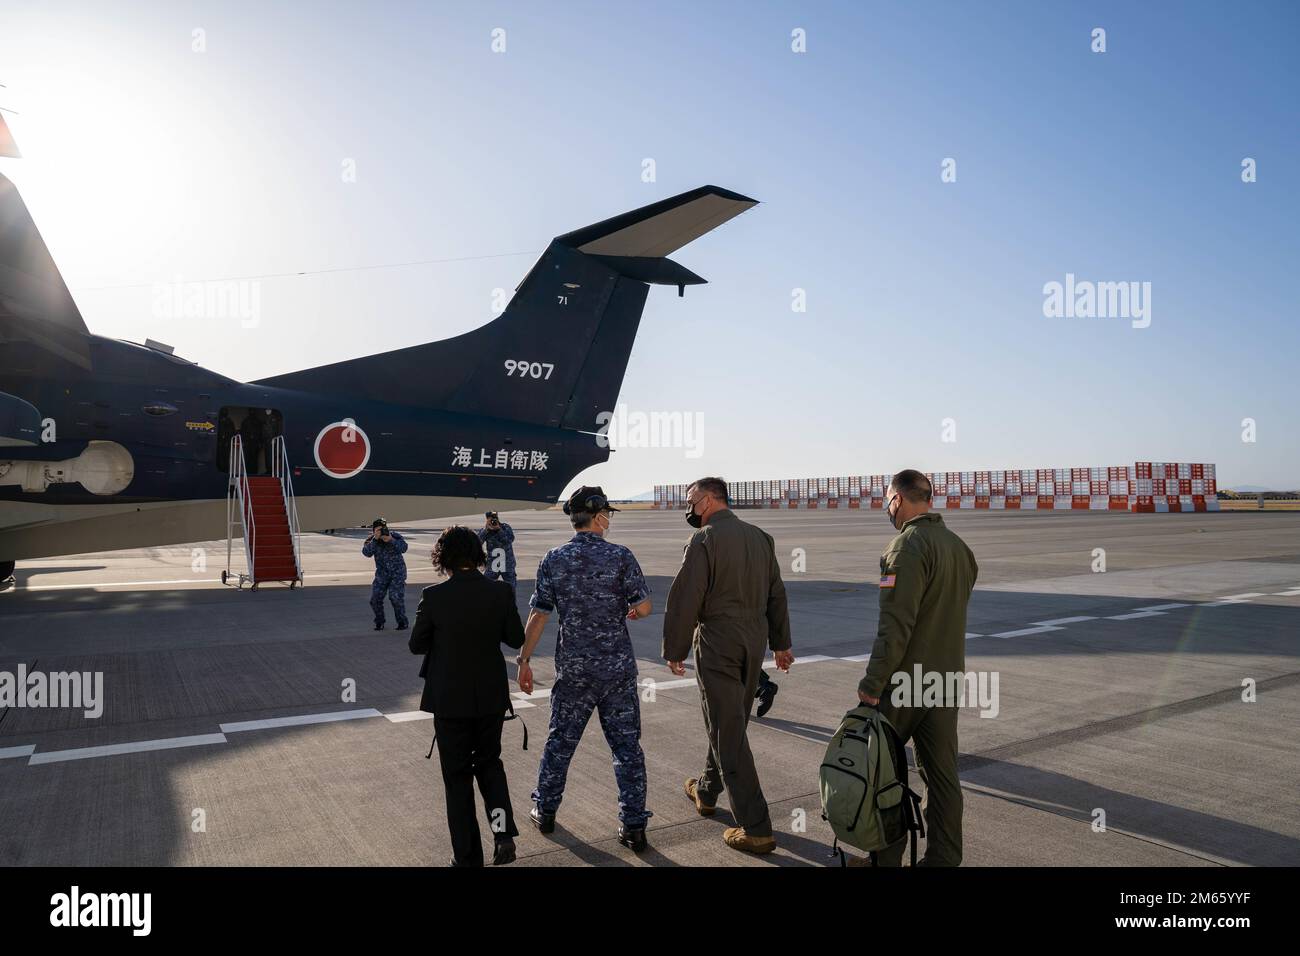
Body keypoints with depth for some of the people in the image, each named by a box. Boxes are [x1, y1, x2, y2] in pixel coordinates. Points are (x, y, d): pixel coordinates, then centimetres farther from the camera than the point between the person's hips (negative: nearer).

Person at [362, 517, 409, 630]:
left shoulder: (395, 536, -5)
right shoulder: (371, 541, -3)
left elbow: (403, 548, -18)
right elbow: (367, 553, -21)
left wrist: (391, 540, -29)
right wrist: (375, 539, -29)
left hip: (397, 571, -3)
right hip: (382, 573, 3)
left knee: (396, 597, -15)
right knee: (375, 598, -5)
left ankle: (402, 622, 0)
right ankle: (379, 623, 15)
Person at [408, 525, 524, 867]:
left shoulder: (434, 596, -15)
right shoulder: (500, 592, -10)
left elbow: (417, 645, -5)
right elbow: (516, 638, 0)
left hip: (450, 699, -2)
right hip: (491, 696, 2)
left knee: (458, 774, 12)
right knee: (489, 762, 22)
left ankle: (468, 855, 18)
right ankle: (503, 832, 3)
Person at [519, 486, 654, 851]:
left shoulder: (553, 559, -3)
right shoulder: (620, 556, -9)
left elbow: (538, 615, -3)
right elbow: (645, 607, -7)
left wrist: (524, 661, 5)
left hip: (573, 669, 2)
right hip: (618, 667, -2)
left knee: (560, 740, 17)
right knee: (626, 744, 6)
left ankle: (545, 810, 29)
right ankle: (633, 825, 10)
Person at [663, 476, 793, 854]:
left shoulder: (703, 541, -14)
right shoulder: (761, 537, 8)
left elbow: (685, 600, -15)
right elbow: (776, 594, 13)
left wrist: (675, 650, -5)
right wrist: (781, 642, 20)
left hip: (718, 645, -8)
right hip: (754, 643, 8)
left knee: (728, 731, -2)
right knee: (728, 722, 22)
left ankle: (756, 829, 0)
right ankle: (707, 792, 40)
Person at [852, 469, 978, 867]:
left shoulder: (908, 546, -17)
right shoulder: (959, 546, 10)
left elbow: (895, 624, -22)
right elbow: (953, 612, 15)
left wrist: (873, 682, -19)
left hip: (906, 680, -7)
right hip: (948, 677, 8)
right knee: (941, 773, 12)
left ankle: (886, 858, 14)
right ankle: (943, 858, 20)